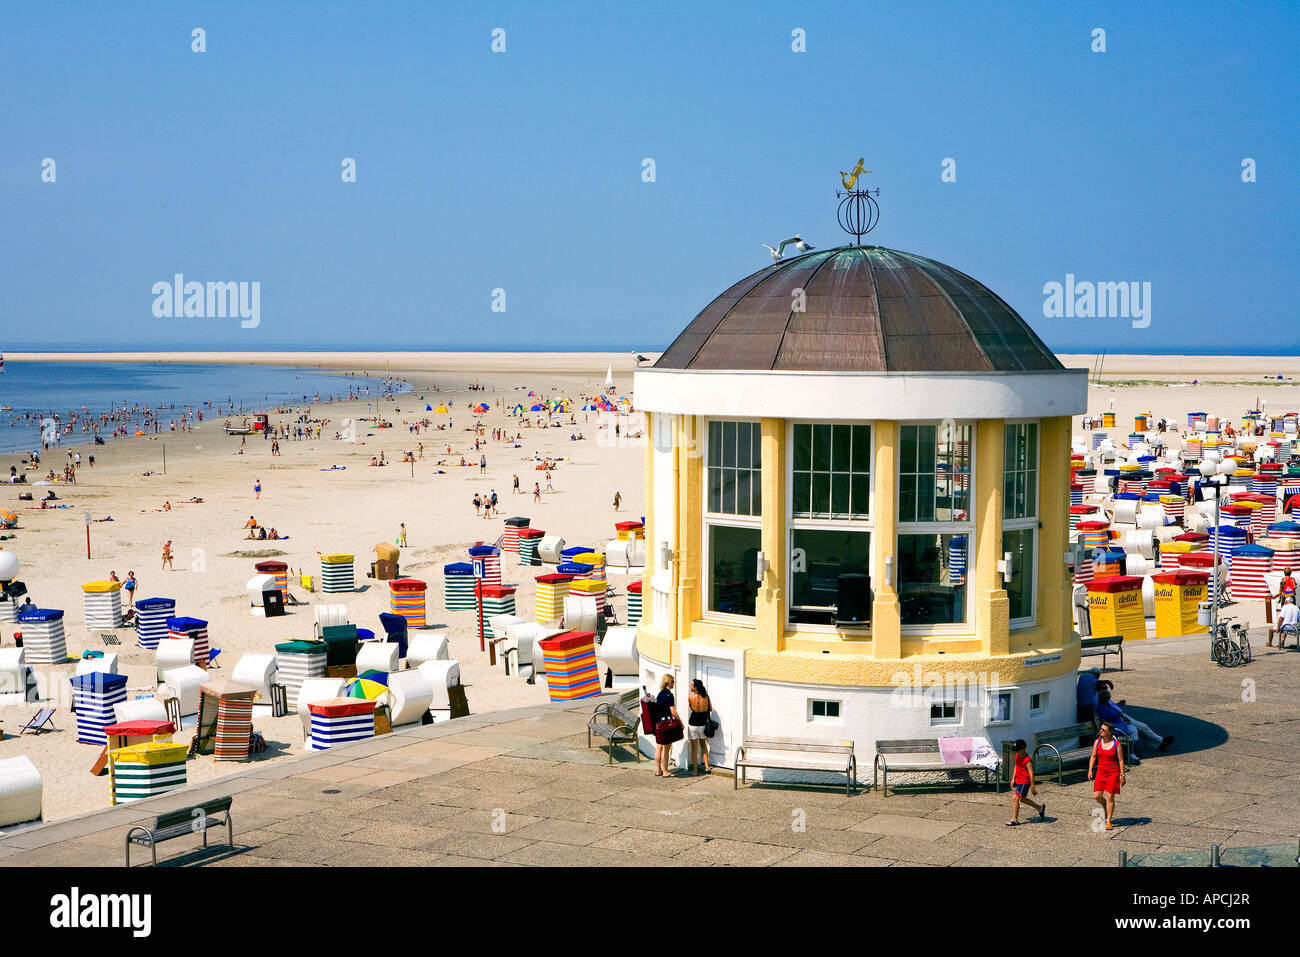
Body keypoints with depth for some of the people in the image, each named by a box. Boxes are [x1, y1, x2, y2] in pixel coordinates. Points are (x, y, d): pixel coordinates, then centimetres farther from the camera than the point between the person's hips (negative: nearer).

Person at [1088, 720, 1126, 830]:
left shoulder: (1117, 744, -8)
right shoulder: (1097, 742, 3)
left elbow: (1121, 760, -5)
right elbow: (1093, 757, 10)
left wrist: (1122, 775, -8)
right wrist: (1090, 770, 1)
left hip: (1113, 773, -4)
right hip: (1100, 773, 4)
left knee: (1110, 797, -4)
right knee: (1097, 796, -1)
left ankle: (1108, 822, 5)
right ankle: (1106, 808, 32)